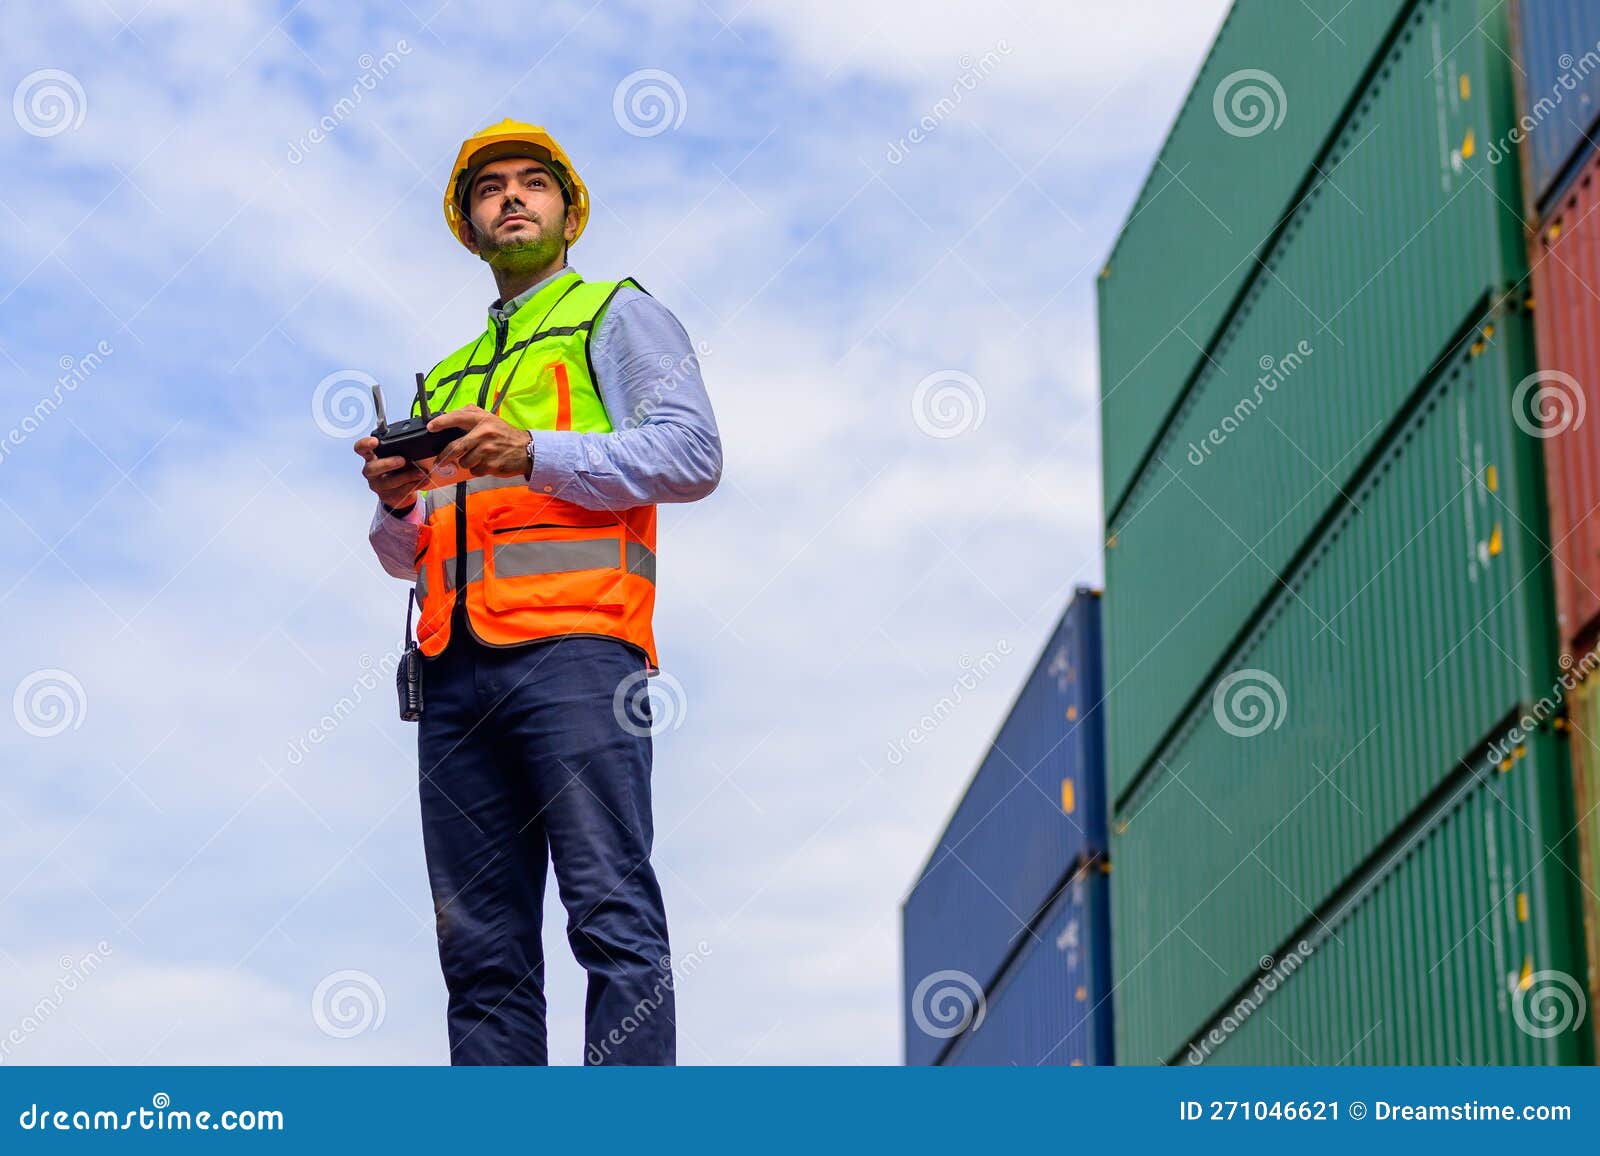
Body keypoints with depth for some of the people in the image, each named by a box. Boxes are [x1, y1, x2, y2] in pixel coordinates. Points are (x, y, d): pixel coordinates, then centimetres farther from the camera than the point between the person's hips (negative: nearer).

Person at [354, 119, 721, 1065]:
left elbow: (693, 454, -2)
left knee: (611, 909, -15)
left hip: (571, 643, -6)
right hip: (456, 668, 6)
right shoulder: (447, 378, 32)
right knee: (482, 944, -1)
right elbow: (407, 557, 28)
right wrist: (398, 503, 4)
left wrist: (534, 453, -11)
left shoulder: (617, 316, 15)